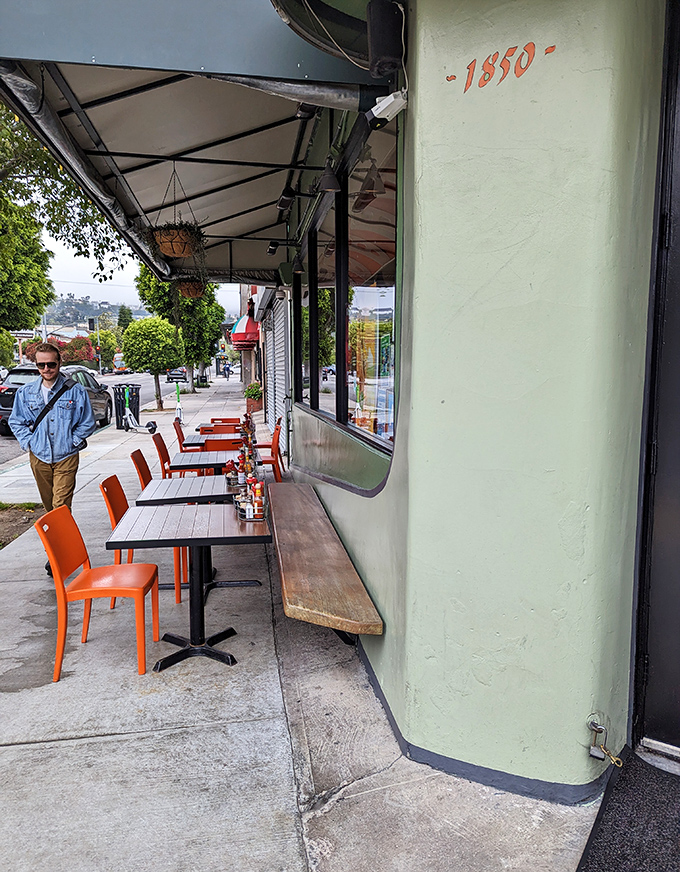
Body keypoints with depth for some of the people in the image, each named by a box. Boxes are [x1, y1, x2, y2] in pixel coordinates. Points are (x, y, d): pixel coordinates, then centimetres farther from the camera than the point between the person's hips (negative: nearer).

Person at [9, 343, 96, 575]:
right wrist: (28, 443, 2)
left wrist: (71, 442, -5)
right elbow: (16, 422, 15)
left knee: (61, 506, -10)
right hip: (39, 457, 4)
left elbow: (87, 422, 2)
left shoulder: (75, 390, -5)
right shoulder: (26, 392, 5)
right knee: (49, 507, 13)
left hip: (66, 457, -4)